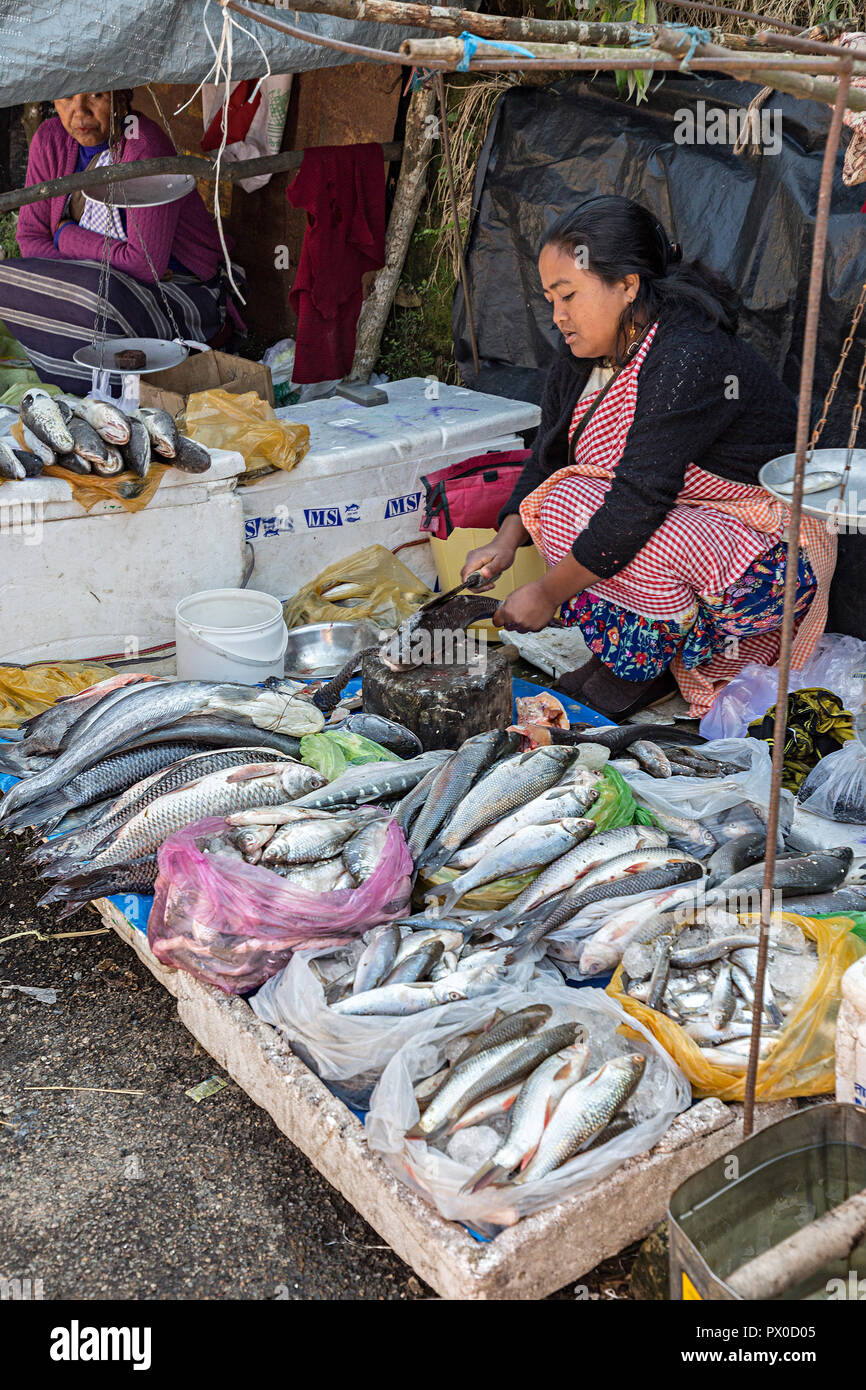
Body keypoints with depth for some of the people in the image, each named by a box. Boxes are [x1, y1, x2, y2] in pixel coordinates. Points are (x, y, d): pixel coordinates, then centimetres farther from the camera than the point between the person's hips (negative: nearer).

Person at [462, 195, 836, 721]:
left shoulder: (690, 362, -29)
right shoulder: (582, 356, -1)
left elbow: (638, 504, -33)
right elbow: (547, 460, 4)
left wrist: (548, 593, -27)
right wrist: (506, 543, -13)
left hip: (774, 548, -8)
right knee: (565, 497, -13)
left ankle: (645, 671, -6)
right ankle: (625, 654, -4)